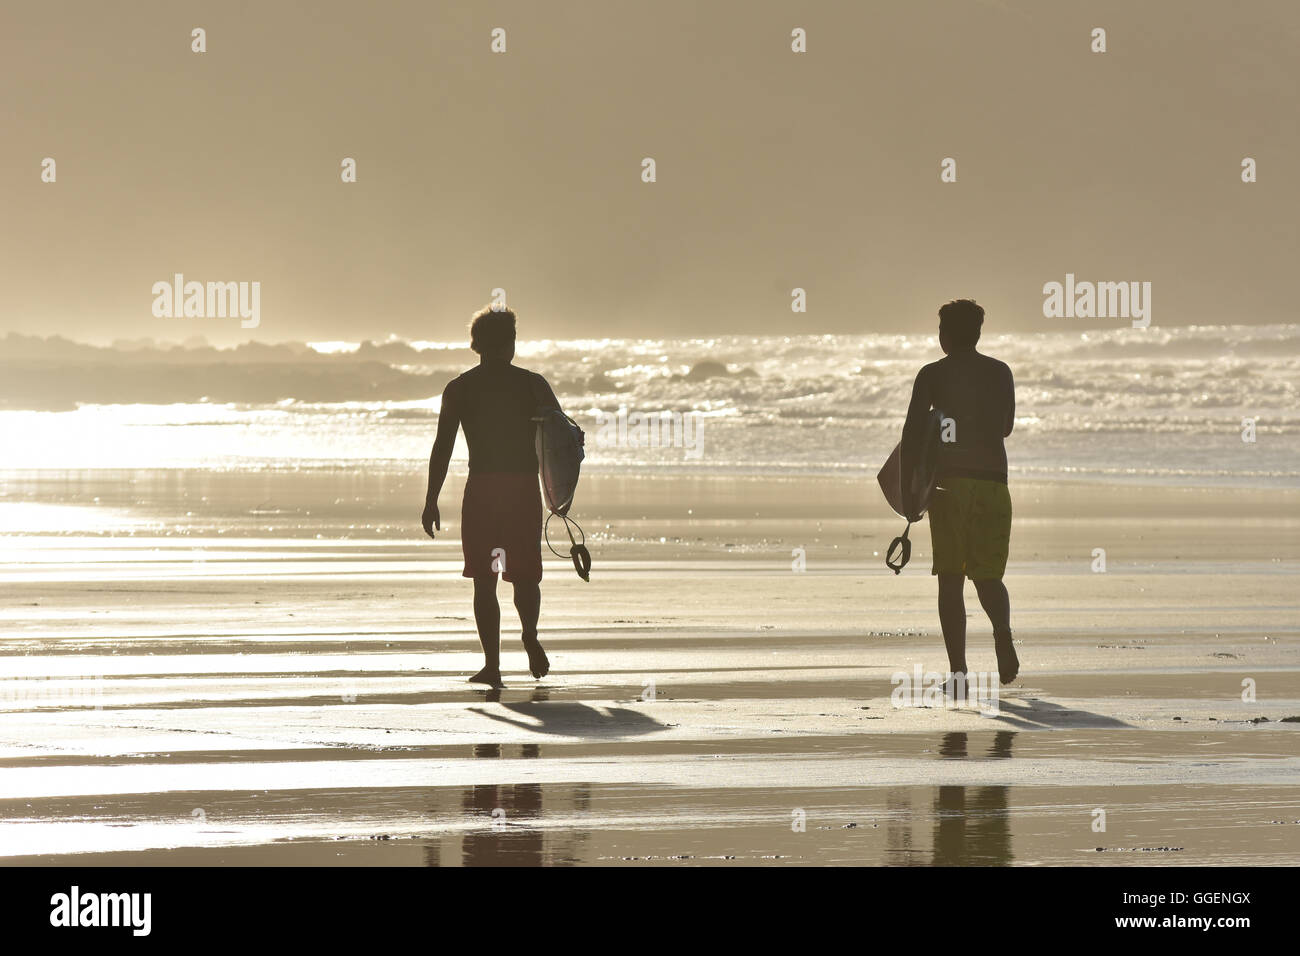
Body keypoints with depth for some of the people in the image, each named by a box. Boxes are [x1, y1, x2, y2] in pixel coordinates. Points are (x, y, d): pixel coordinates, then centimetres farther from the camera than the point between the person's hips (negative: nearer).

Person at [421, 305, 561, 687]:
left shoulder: (459, 389, 2)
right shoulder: (533, 384, 4)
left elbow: (442, 447, -2)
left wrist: (431, 501, 1)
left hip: (481, 490, -1)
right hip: (525, 488, 1)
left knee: (484, 580, 5)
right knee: (525, 574, 14)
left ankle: (492, 664, -3)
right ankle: (530, 635, -12)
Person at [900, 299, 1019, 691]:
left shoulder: (932, 375, 0)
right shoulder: (1000, 373, 7)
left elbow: (913, 432, -6)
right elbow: (1006, 426, 15)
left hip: (947, 482, -2)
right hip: (992, 479, 2)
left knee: (950, 578, 2)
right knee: (988, 575, 10)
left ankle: (958, 669, -6)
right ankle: (1002, 633, -22)